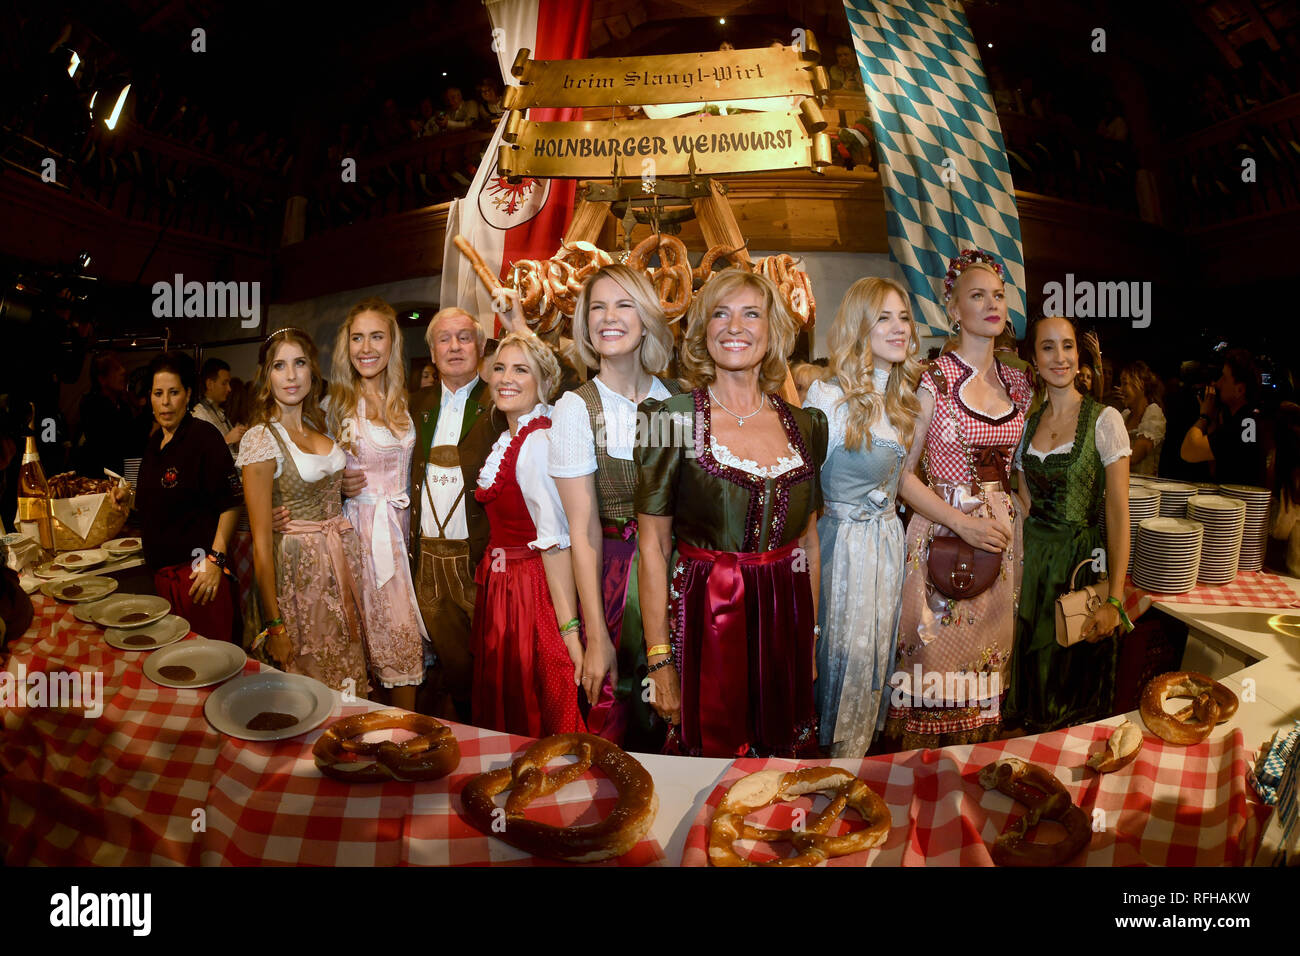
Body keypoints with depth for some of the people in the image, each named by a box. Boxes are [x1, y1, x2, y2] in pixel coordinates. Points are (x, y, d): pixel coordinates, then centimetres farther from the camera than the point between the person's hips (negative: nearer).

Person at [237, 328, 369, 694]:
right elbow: (261, 540, -14)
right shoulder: (261, 438, -14)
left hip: (342, 557, 6)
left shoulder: (320, 425, 6)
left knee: (348, 672, 13)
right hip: (300, 565, -6)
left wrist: (348, 484, 6)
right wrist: (275, 625, -14)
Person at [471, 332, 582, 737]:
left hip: (531, 592, -9)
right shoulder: (510, 438, 11)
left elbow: (555, 540, -26)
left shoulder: (537, 442, -20)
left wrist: (569, 627, -29)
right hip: (501, 589, 9)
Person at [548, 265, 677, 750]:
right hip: (616, 573, -3)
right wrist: (595, 635, -12)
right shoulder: (577, 407, -7)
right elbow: (583, 529, -10)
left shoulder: (677, 396, 2)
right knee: (617, 715, 4)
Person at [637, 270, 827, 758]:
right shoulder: (672, 420, -6)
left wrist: (811, 637, 11)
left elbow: (808, 540, 13)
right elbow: (653, 547, -8)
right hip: (703, 621, -4)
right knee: (707, 747, 7)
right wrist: (660, 661, -11)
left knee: (785, 751, 14)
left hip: (784, 622, 4)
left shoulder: (805, 424, 6)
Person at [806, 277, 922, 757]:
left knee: (877, 657, 17)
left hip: (889, 542, 8)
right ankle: (834, 763, 25)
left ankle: (857, 757, 34)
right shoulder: (829, 398, -16)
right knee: (846, 659, 4)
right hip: (845, 543, -7)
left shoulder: (901, 398, 9)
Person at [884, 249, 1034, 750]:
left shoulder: (1019, 384, 9)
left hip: (1002, 536, 5)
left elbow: (1017, 469, 17)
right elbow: (903, 472, -11)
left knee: (989, 656, 12)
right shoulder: (932, 381, -9)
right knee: (938, 656, 2)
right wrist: (963, 522, -17)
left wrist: (1017, 539, 7)